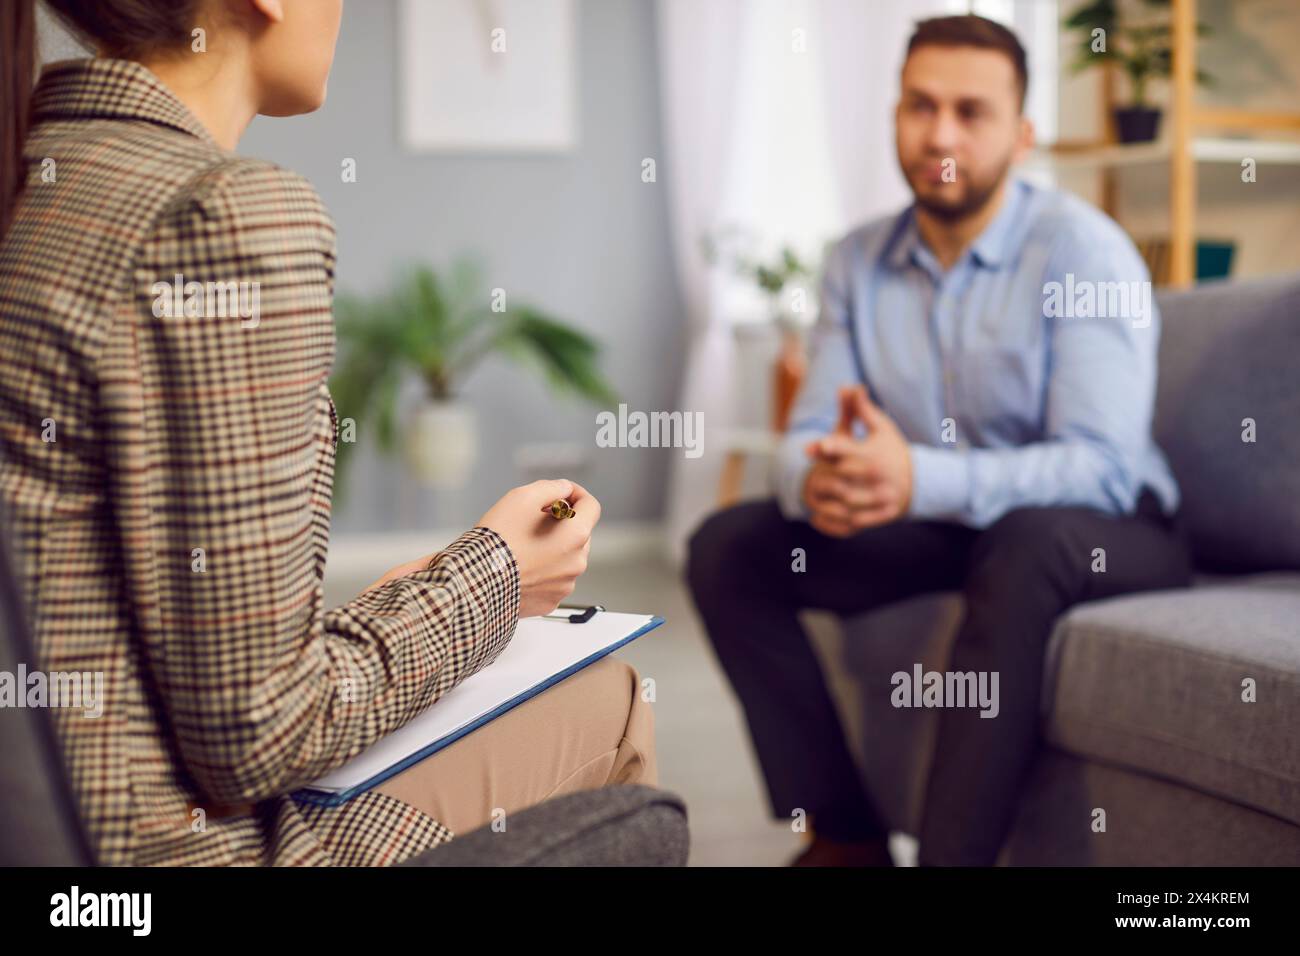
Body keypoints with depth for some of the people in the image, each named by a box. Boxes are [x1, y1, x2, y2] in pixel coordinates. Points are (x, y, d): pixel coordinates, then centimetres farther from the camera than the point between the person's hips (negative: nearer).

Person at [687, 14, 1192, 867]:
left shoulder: (1080, 248, -17)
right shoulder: (860, 260, 1)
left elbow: (1101, 467, -26)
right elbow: (808, 431, -1)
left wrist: (919, 479, -42)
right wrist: (816, 479, -28)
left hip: (1107, 533, -6)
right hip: (942, 532, 6)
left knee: (1026, 543, -39)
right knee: (727, 546, -8)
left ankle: (953, 854, -30)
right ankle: (846, 837, -4)